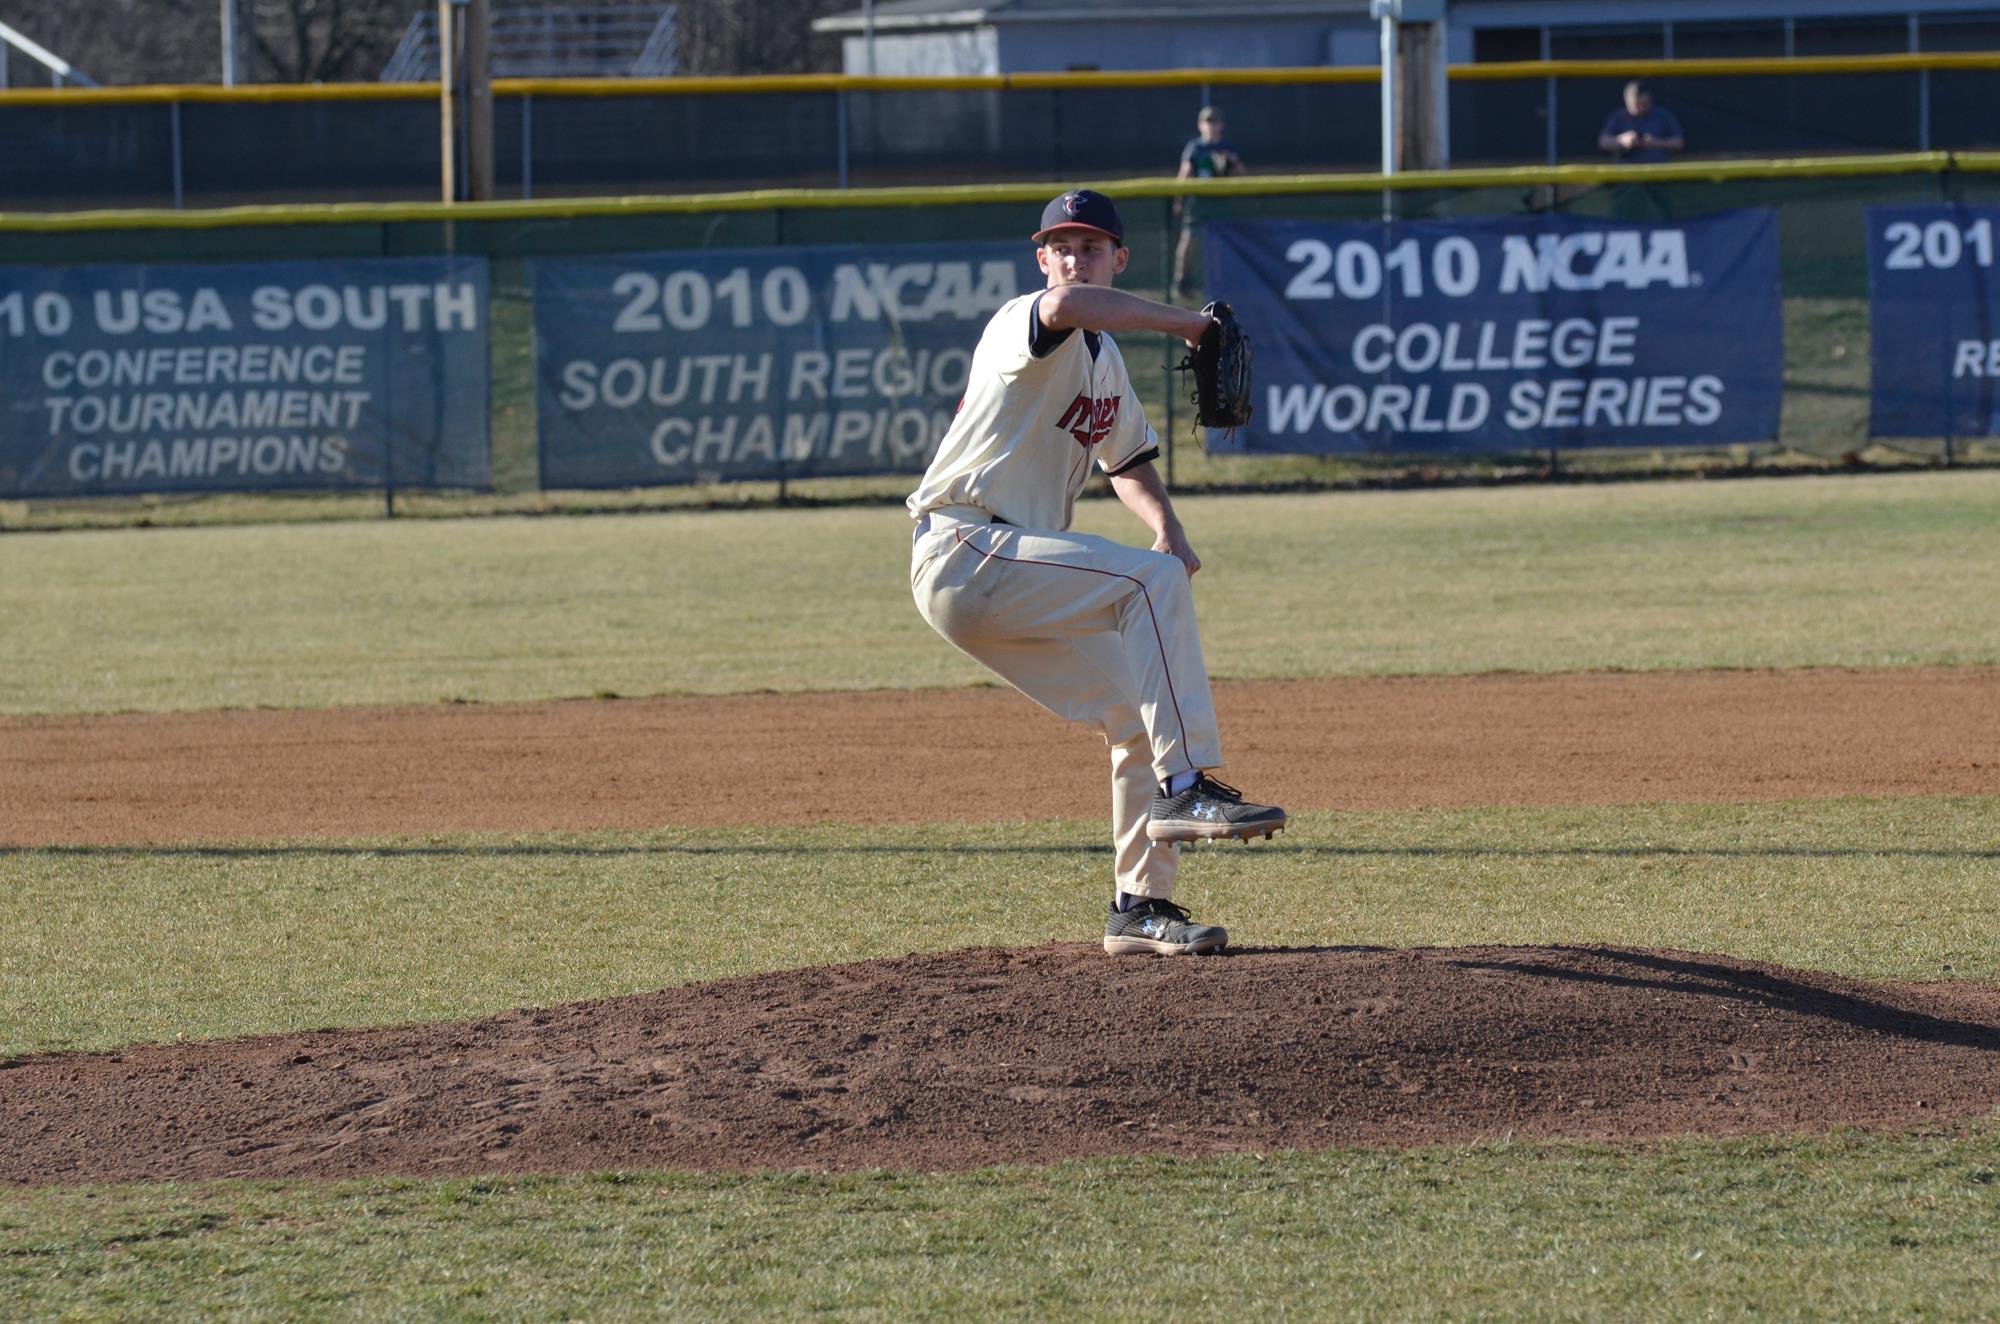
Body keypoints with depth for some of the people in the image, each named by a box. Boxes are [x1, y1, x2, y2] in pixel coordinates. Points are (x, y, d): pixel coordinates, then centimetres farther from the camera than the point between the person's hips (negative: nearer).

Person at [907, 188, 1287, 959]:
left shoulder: (1105, 359, 19)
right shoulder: (1025, 323, -9)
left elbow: (1127, 459, 31)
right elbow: (1065, 306, -35)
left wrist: (1165, 524, 9)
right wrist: (1187, 324, -26)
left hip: (1012, 577, 10)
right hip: (964, 550, -10)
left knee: (1138, 711, 9)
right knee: (1151, 581, -25)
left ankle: (1140, 906, 16)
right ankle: (1186, 786, -28)